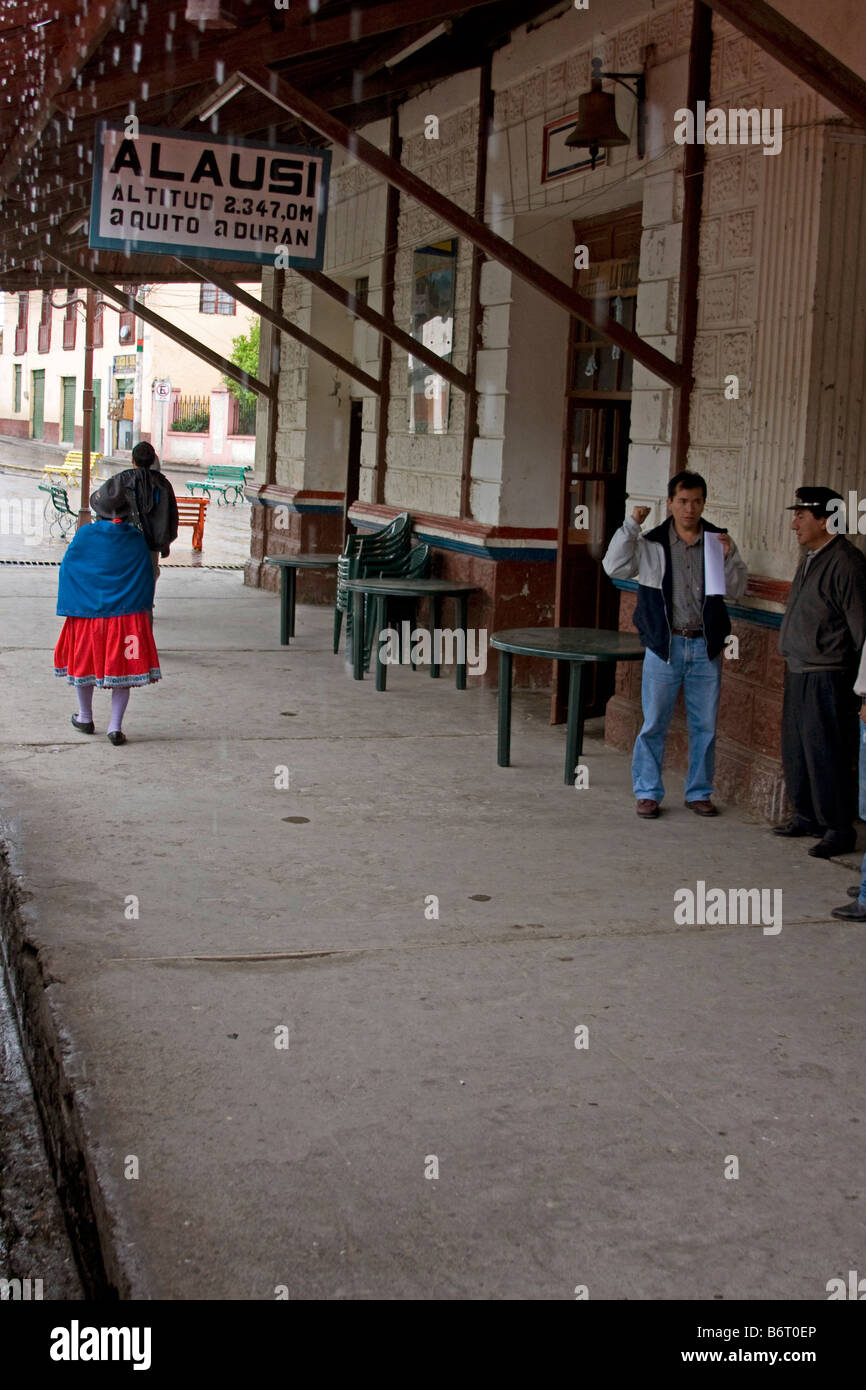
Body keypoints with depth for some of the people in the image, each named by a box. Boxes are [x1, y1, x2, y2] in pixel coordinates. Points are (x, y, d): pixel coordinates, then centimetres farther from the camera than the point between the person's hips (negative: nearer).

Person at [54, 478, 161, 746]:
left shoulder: (85, 536, -9)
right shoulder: (137, 539, -5)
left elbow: (67, 568, -3)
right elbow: (147, 576, 2)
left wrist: (68, 606, 7)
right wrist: (141, 606, 14)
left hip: (89, 613, 0)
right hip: (127, 613, 0)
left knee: (84, 661, 18)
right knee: (123, 667, 7)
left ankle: (85, 718, 31)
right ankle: (115, 726, 2)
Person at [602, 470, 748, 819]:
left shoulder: (718, 541, 4)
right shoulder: (651, 543, -1)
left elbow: (737, 590, 2)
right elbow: (614, 568, -11)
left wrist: (727, 558, -15)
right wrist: (630, 525, -15)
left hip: (705, 647, 2)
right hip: (664, 646, -2)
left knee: (704, 725, 8)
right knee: (654, 724, 2)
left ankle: (699, 792, 21)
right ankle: (648, 793, 13)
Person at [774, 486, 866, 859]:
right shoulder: (809, 557, 13)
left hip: (826, 677, -9)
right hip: (798, 672, 9)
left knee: (825, 753, -4)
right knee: (795, 748, 15)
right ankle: (806, 816, 28)